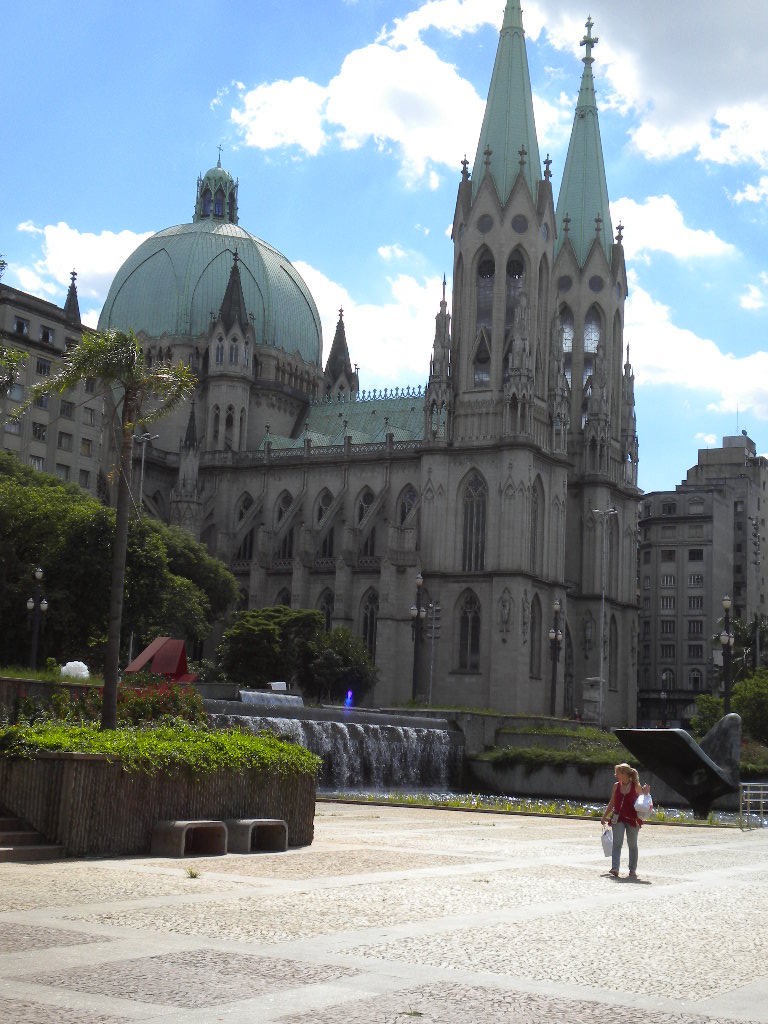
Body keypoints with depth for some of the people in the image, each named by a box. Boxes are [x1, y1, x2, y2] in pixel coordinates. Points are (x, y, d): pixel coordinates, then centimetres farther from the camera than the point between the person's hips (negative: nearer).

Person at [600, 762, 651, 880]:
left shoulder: (636, 786, -4)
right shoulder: (616, 786, 7)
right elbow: (612, 803, 16)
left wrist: (645, 793, -16)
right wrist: (604, 816, 14)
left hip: (632, 819, -2)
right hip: (618, 818, 2)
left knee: (632, 844, 8)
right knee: (617, 842, -10)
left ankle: (633, 870, 20)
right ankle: (615, 868, -17)